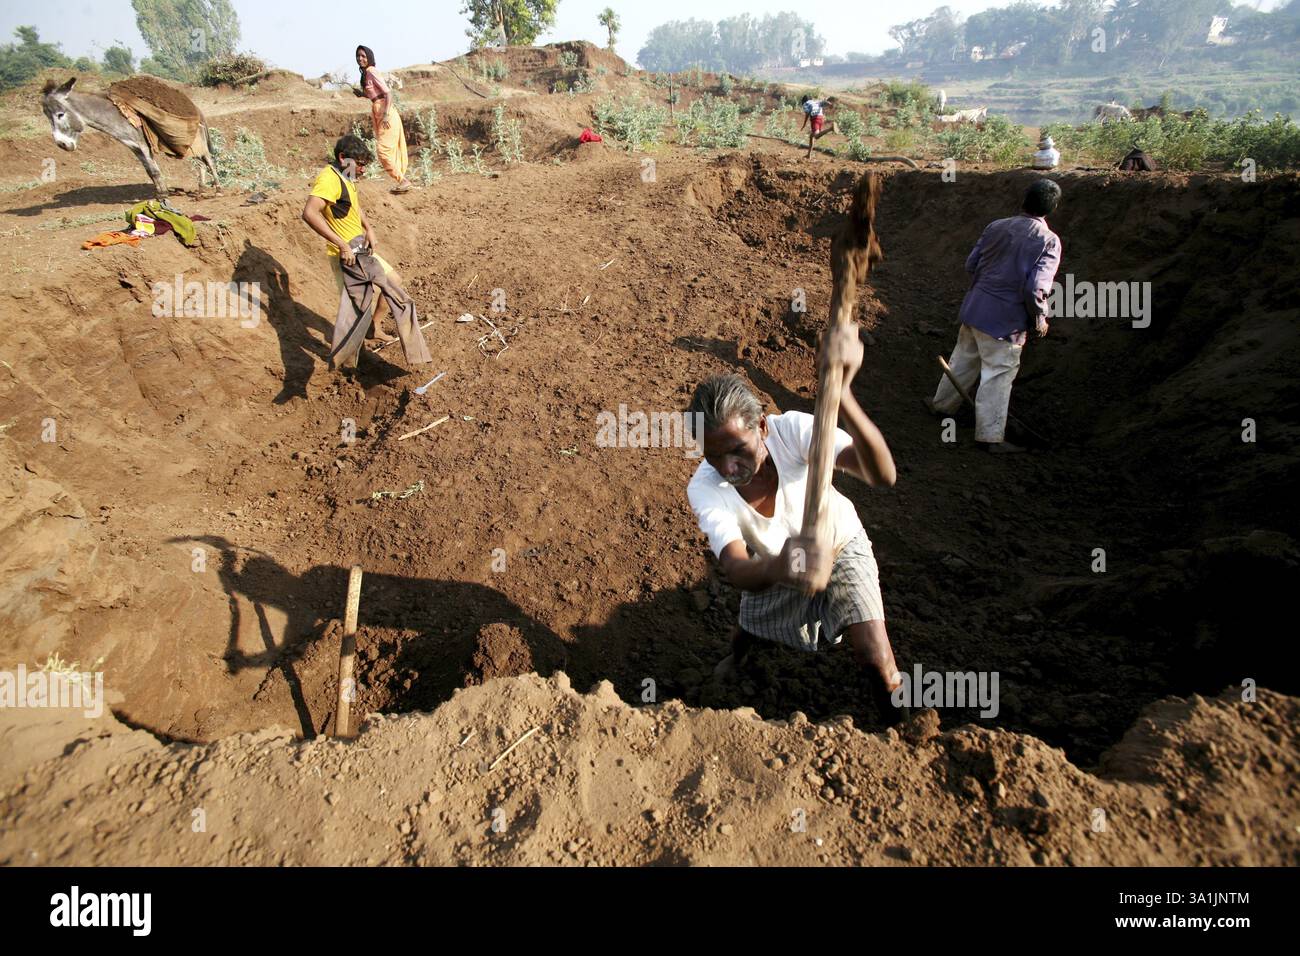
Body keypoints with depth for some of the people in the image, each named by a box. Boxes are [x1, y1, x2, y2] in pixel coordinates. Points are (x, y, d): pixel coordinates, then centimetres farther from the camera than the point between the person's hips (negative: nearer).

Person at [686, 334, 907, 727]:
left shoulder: (792, 429, -38)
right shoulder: (703, 488, -34)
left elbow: (882, 474, -51)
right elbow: (738, 571, -44)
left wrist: (840, 391, -67)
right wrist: (778, 568, -69)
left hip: (839, 546, -1)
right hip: (770, 564, 2)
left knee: (877, 662, -9)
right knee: (749, 630, 25)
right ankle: (738, 654, 65)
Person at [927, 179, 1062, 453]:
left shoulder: (996, 227, 1)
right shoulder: (1049, 241, -13)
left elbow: (971, 263, 7)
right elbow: (1036, 287, -20)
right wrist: (1040, 317, -4)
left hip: (975, 307, 5)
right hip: (1006, 321, -5)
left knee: (963, 359, 23)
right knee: (998, 374, 2)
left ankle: (942, 403, 39)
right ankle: (991, 436, 9)